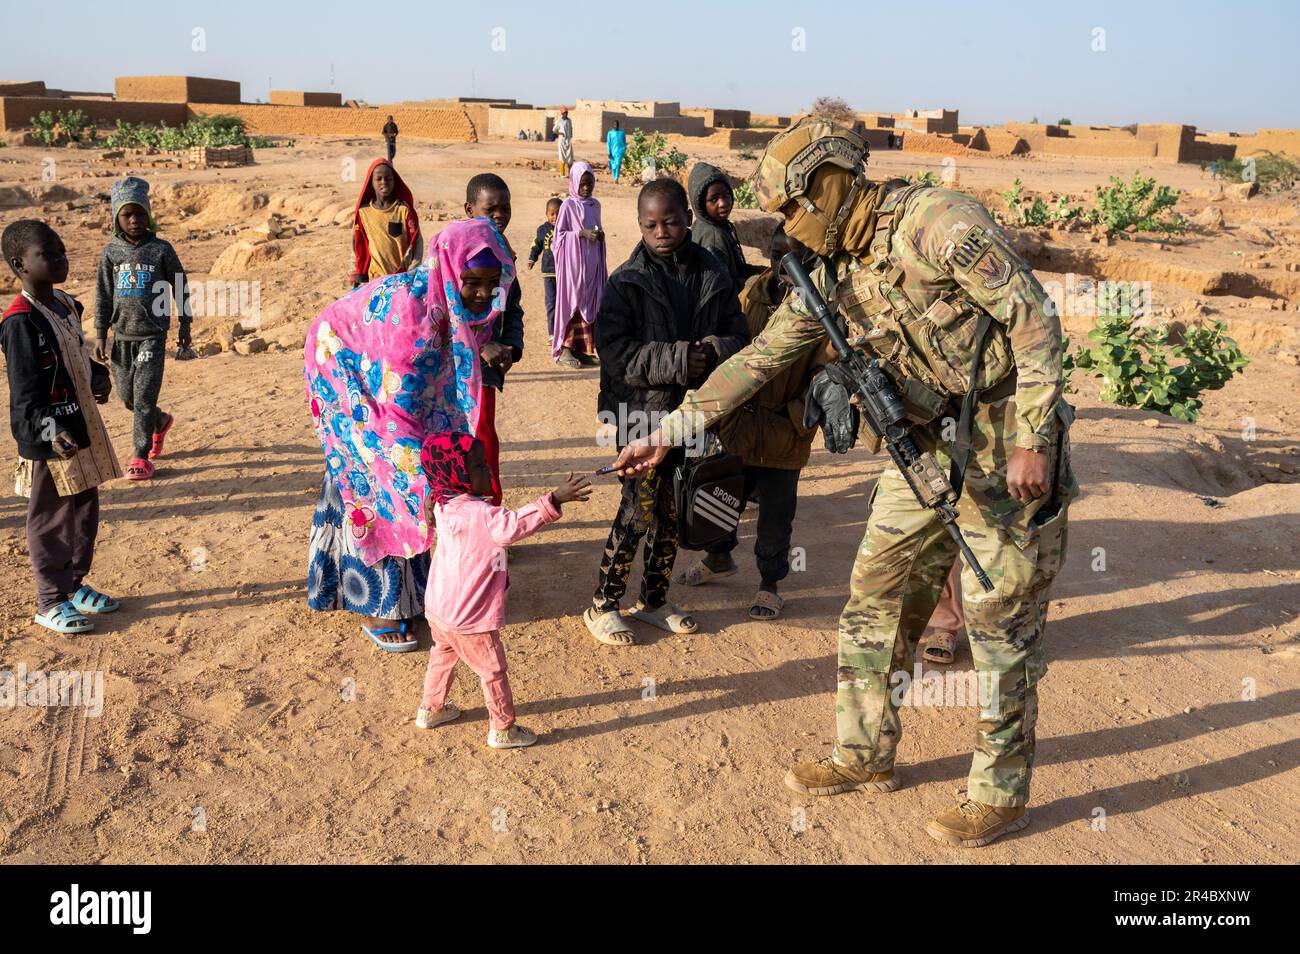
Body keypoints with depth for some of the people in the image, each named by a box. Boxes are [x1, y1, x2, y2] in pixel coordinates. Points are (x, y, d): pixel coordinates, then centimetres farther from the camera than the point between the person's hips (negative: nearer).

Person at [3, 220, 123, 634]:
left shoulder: (65, 305, 9)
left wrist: (97, 375, 1)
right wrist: (50, 432, -34)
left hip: (83, 430, 9)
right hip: (48, 444, -9)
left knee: (85, 511, 18)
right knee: (51, 521, 4)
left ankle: (74, 584, 35)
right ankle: (50, 603, 17)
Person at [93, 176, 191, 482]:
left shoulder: (161, 249, -4)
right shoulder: (111, 252, 2)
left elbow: (179, 285, 6)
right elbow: (103, 295, 7)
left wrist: (184, 324, 8)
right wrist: (100, 334, 5)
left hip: (153, 334, -4)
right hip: (122, 335, 4)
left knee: (144, 396, -7)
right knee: (127, 395, 11)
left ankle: (140, 456, 2)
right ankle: (161, 422, 41)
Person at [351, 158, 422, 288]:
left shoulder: (404, 210, -3)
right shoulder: (363, 213, 3)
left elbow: (416, 242, -1)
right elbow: (358, 247, 9)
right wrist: (357, 278, 9)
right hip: (375, 278, 1)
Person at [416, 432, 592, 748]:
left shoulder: (444, 506, -4)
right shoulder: (478, 514, -32)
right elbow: (512, 526, -49)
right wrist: (555, 499, -53)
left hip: (438, 608, 9)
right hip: (470, 617, -9)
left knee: (443, 655, 31)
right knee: (493, 670, 10)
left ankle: (431, 709, 49)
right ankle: (503, 729, 25)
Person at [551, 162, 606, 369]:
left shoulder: (595, 205, 10)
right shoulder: (568, 205, -7)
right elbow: (559, 235, -8)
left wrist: (600, 235, 0)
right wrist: (581, 234, -20)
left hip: (592, 261, 6)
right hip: (573, 261, -6)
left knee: (589, 302, 6)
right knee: (572, 301, -4)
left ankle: (582, 348, 14)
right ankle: (564, 350, 2)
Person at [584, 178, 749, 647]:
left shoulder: (713, 275, 4)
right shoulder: (627, 281, -7)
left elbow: (738, 337, 5)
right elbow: (617, 353, -15)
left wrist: (712, 352, -17)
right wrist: (678, 360, -23)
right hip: (642, 413, -4)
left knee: (673, 511, 14)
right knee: (638, 509, -3)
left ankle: (653, 600, 31)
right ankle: (602, 605, 14)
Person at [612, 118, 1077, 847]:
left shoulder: (937, 221, -18)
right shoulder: (831, 276, 6)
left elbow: (1035, 318, -19)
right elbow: (759, 359, 9)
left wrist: (1033, 441, -21)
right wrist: (667, 432, 7)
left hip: (1007, 450, -7)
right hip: (930, 451, 8)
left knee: (1000, 622, 1)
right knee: (875, 602, 10)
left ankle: (1002, 793, 18)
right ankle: (867, 757, 27)